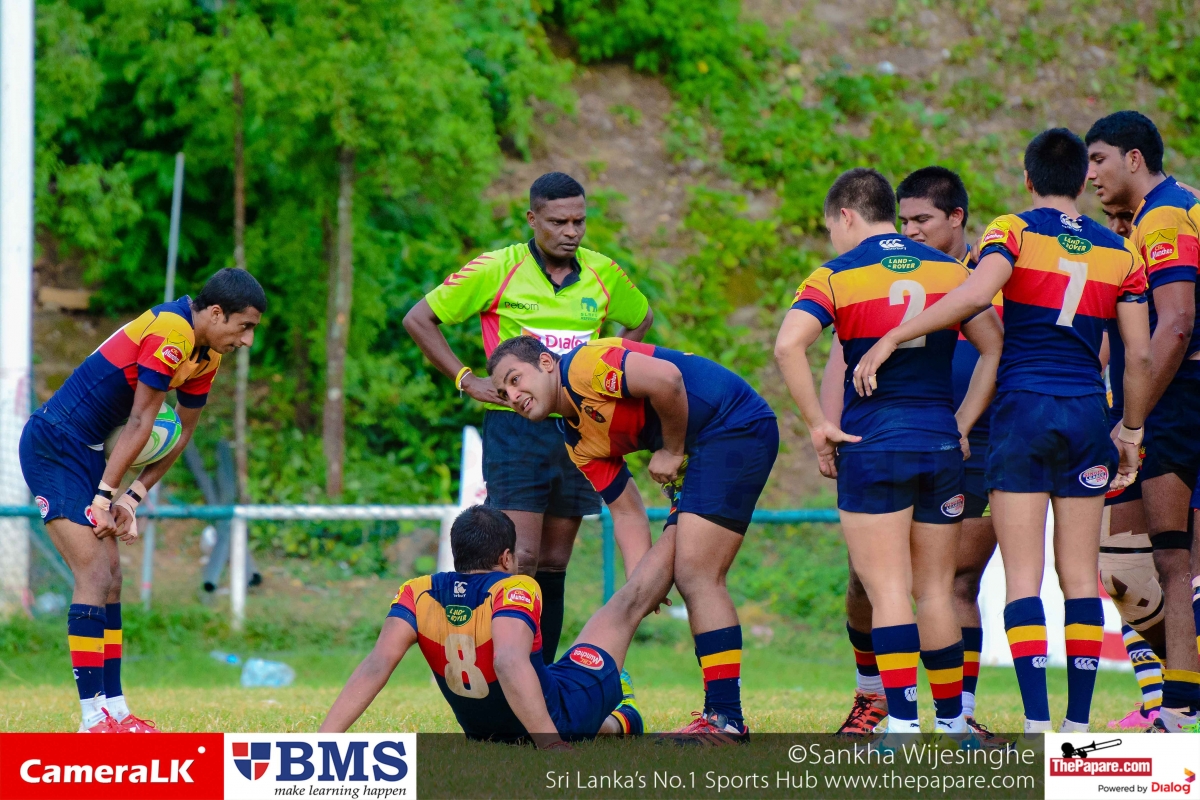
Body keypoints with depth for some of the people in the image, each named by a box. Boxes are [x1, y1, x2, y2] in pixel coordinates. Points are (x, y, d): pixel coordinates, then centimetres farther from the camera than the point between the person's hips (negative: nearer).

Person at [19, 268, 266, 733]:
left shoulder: (207, 355, 8)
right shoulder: (170, 332, -22)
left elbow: (183, 432, 15)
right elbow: (140, 423, -19)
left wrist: (133, 498, 7)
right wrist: (106, 495, -15)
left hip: (87, 450, 10)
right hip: (53, 446, -10)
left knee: (110, 579, 9)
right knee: (95, 577, -13)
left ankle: (114, 712, 13)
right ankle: (92, 719, -13)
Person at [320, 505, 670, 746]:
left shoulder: (417, 595, -18)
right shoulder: (514, 590, -31)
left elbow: (377, 664, -28)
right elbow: (509, 662, -46)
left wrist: (322, 741, -31)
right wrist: (552, 746, -50)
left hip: (485, 735, 5)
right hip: (560, 720, -5)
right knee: (628, 603, 18)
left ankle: (616, 723, 66)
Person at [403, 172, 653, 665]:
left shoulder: (603, 274, 7)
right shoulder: (496, 271, -6)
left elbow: (640, 319, 28)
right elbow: (419, 319, 1)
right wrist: (466, 379, -5)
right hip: (514, 427, -5)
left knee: (554, 564, 5)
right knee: (522, 557, -14)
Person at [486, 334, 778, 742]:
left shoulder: (583, 365, -13)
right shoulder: (578, 442, 14)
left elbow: (666, 379, -26)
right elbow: (626, 511, 13)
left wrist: (671, 451, -11)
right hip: (704, 448, 10)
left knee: (695, 574, -13)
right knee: (688, 576, 11)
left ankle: (725, 716, -14)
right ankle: (722, 710, 15)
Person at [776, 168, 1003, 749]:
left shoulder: (837, 276, -2)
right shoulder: (950, 271, 9)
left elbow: (789, 343, -17)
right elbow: (995, 347, 6)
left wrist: (818, 426, -11)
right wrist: (963, 423, 10)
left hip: (871, 446, -3)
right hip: (941, 445, 3)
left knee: (888, 592, -4)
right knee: (936, 591, 13)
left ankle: (901, 721, -13)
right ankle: (952, 721, 17)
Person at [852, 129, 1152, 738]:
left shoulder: (1014, 232, -2)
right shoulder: (1119, 252, 8)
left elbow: (976, 294, -22)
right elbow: (1140, 355, 7)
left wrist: (892, 338, -19)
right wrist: (1131, 430, 20)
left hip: (1022, 408, -3)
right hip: (1087, 414, 3)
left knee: (1023, 576, -4)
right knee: (1081, 576, 7)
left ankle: (1037, 727, -13)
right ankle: (1079, 723, 6)